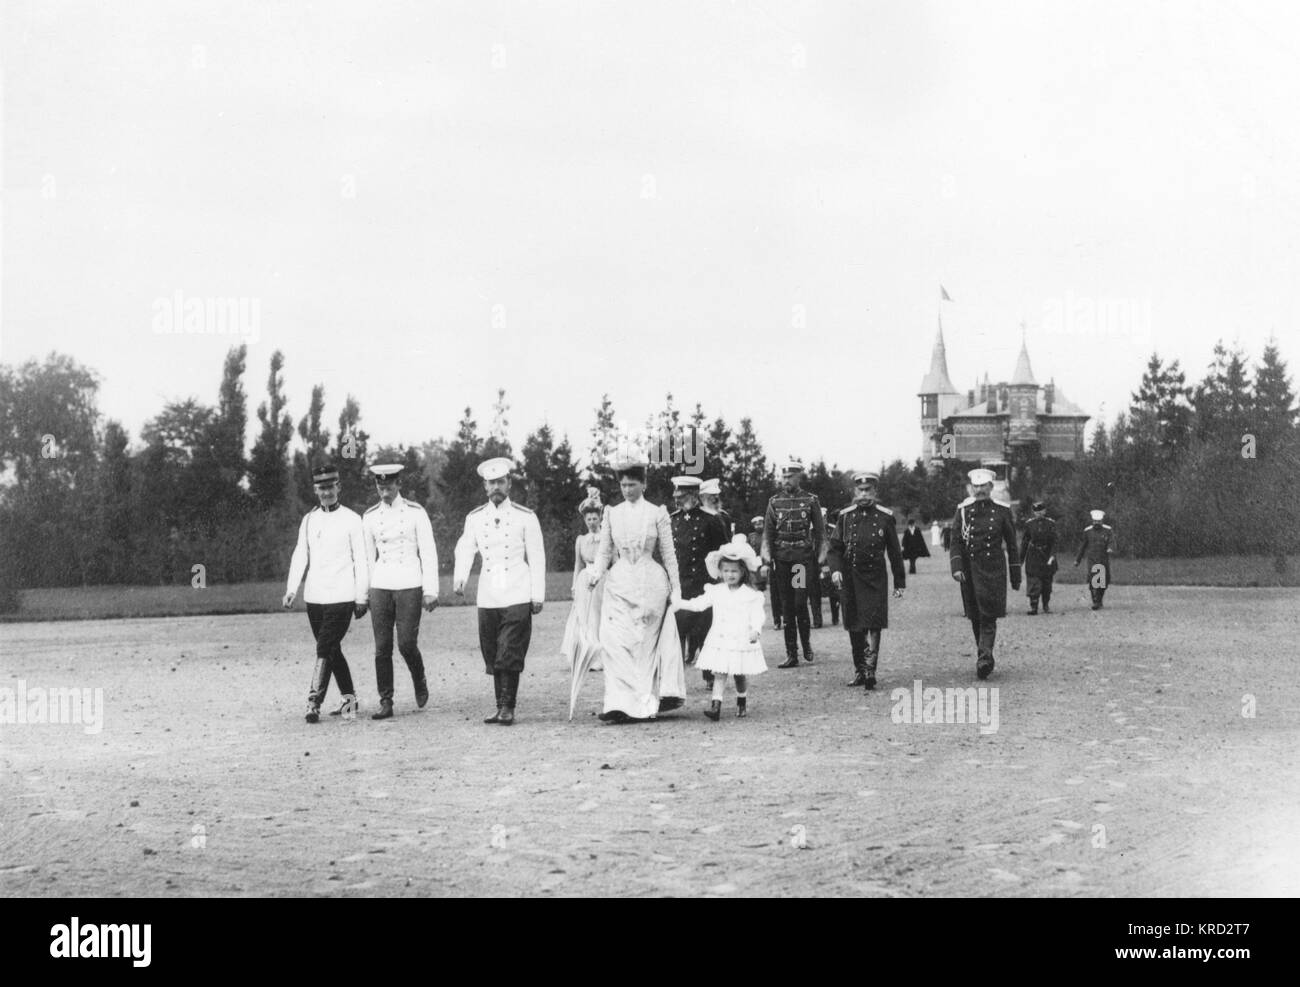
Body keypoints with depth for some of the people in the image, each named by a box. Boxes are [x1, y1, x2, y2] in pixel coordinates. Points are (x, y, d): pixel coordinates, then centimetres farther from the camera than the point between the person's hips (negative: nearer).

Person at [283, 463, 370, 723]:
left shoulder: (351, 520, -2)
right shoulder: (308, 520, 11)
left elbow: (361, 561, -2)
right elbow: (300, 556, 9)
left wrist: (361, 598, -5)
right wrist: (292, 589, -3)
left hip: (341, 598, -5)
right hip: (313, 598, 5)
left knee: (325, 649, -13)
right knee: (332, 650, 12)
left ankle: (314, 703, -16)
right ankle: (349, 699, 24)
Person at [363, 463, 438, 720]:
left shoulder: (415, 512, 0)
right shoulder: (370, 517, 8)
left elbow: (428, 553, -1)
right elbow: (368, 556, 15)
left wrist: (430, 591, -6)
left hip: (409, 585, -3)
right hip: (380, 585, 3)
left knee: (407, 643, -8)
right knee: (382, 648, -1)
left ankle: (420, 682, 21)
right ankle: (386, 703, 5)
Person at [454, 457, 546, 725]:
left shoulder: (525, 517, 2)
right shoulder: (474, 518, 8)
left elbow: (536, 558, 4)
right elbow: (465, 550, 4)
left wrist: (538, 596, 1)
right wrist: (459, 578, -15)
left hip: (517, 597, -3)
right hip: (487, 599, 3)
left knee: (510, 655, -10)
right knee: (492, 656, 5)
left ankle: (508, 708, -5)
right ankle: (501, 707, 14)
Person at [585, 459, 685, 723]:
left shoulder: (657, 514, 2)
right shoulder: (612, 514, 8)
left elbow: (668, 554, 5)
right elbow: (604, 551, 10)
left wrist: (676, 589, 4)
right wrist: (596, 573, -9)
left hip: (649, 582, -2)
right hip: (619, 583, 2)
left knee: (644, 644, 0)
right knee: (614, 642, -11)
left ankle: (636, 705, 9)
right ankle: (621, 703, -10)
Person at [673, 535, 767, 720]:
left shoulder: (751, 595, -2)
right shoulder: (716, 591, 7)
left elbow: (757, 616, -7)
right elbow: (698, 604, 9)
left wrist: (755, 630, -24)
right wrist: (679, 604, -3)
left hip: (742, 641, -2)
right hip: (720, 642, 2)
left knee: (741, 675, 8)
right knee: (719, 674, -6)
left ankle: (742, 703, 29)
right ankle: (716, 704, -13)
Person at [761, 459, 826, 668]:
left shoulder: (810, 501, 3)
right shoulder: (775, 502, 8)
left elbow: (820, 531, 6)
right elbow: (768, 532, 8)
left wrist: (820, 558, 0)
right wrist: (766, 556, -2)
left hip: (804, 557, -2)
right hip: (782, 559, 3)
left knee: (800, 603, -11)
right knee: (786, 606, 4)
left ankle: (806, 643, 13)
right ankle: (791, 655, 8)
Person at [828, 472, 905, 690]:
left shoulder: (886, 517, 2)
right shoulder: (845, 516, 6)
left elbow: (895, 552, 6)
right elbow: (835, 547, 6)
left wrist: (899, 583, 6)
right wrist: (835, 569, -12)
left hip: (875, 578, -2)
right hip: (849, 579, 2)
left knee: (874, 625, -12)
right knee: (854, 628, 8)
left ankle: (869, 671, -15)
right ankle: (859, 670, 19)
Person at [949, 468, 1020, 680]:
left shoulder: (1002, 510, 3)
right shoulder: (963, 510, 4)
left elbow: (1011, 544, 8)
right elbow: (955, 542, 1)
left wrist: (1016, 577, 8)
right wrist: (956, 567, -15)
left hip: (993, 570, -2)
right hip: (970, 571, 2)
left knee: (989, 617, -12)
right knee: (975, 618, 7)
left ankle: (984, 658, -19)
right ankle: (986, 660, 20)